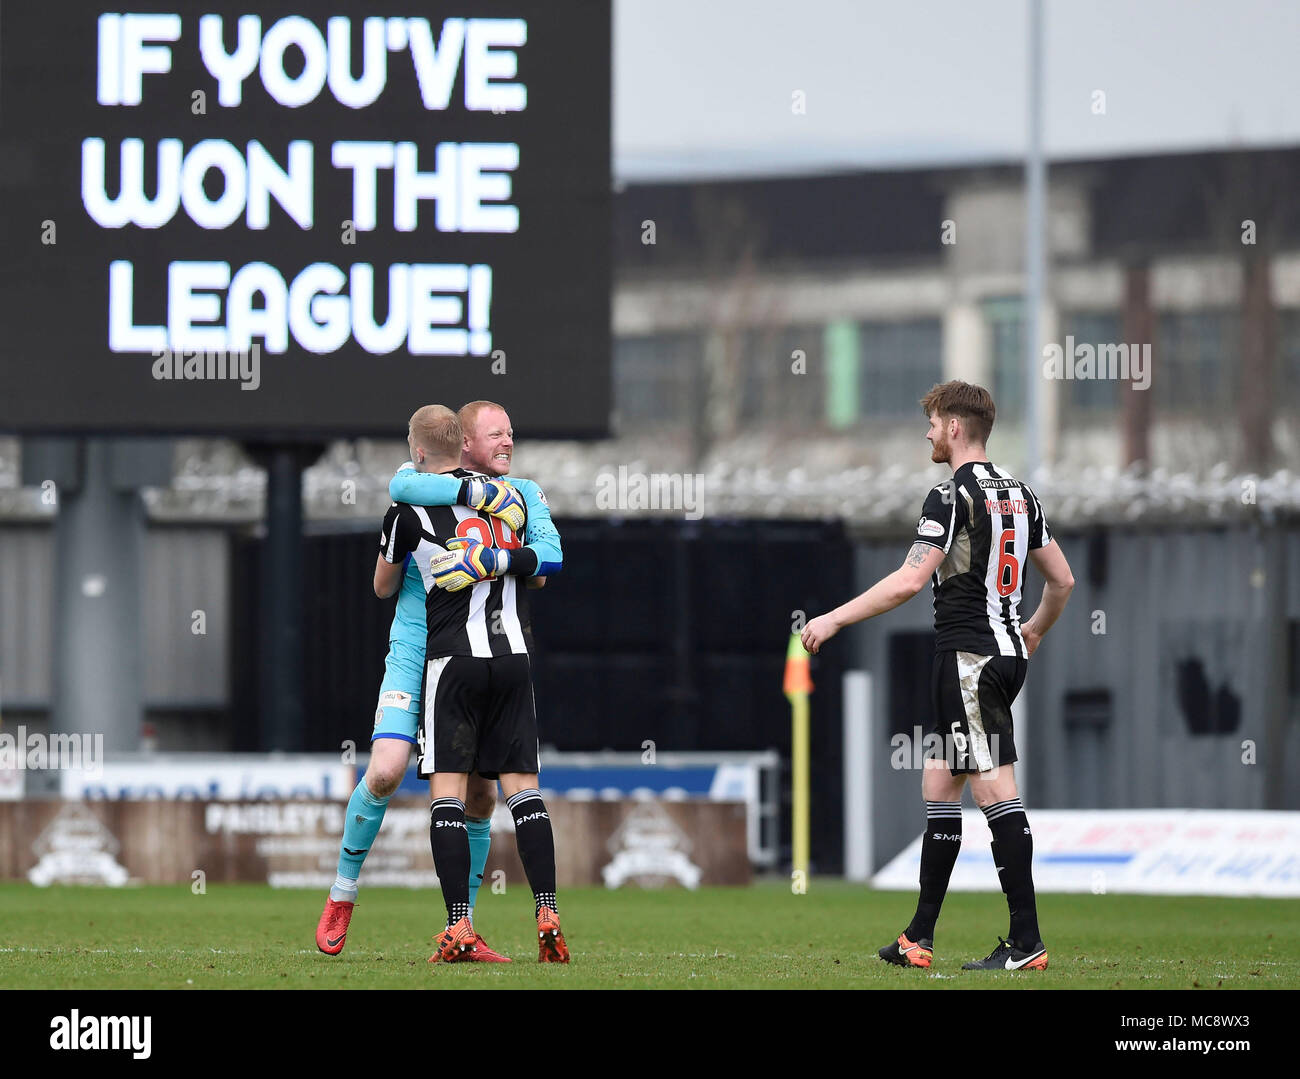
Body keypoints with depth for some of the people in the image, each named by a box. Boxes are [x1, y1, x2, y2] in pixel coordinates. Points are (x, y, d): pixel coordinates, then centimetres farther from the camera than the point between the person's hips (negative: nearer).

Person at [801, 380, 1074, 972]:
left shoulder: (953, 495, -12)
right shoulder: (1018, 493, 14)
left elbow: (908, 581, -19)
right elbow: (1062, 579, 20)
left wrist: (834, 619, -12)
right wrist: (1034, 631, 38)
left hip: (968, 653, -9)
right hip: (1005, 653, 9)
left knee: (995, 790, -10)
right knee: (938, 783, 13)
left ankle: (1026, 941, -13)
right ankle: (919, 937, 16)